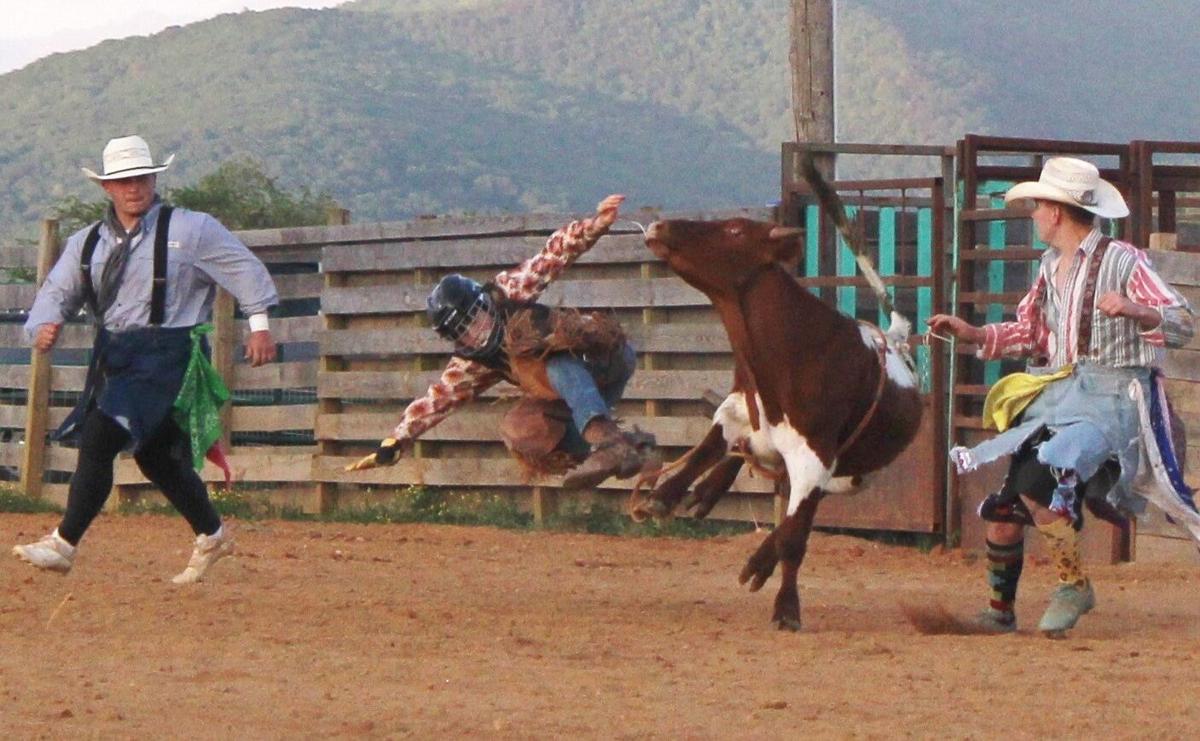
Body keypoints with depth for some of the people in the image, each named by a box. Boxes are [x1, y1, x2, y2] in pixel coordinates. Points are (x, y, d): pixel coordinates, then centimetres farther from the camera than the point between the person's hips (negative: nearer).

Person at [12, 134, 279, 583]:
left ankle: (63, 545, -16)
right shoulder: (87, 243, 10)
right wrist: (43, 326, -12)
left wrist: (259, 323, -1)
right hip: (113, 357, 7)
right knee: (155, 454, 14)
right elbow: (57, 291, 9)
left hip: (165, 354, -7)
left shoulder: (190, 230, -4)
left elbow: (245, 268, 2)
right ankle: (211, 535, 34)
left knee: (99, 438, -18)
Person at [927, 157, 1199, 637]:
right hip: (1053, 395, 8)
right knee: (1004, 505, 3)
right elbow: (1029, 334, 23)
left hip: (1110, 399, -8)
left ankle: (1074, 585, -10)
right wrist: (973, 335, 11)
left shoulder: (1121, 262, -9)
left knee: (1036, 483, -27)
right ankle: (1001, 609, 20)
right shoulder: (1051, 267, 14)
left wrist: (1134, 310, -32)